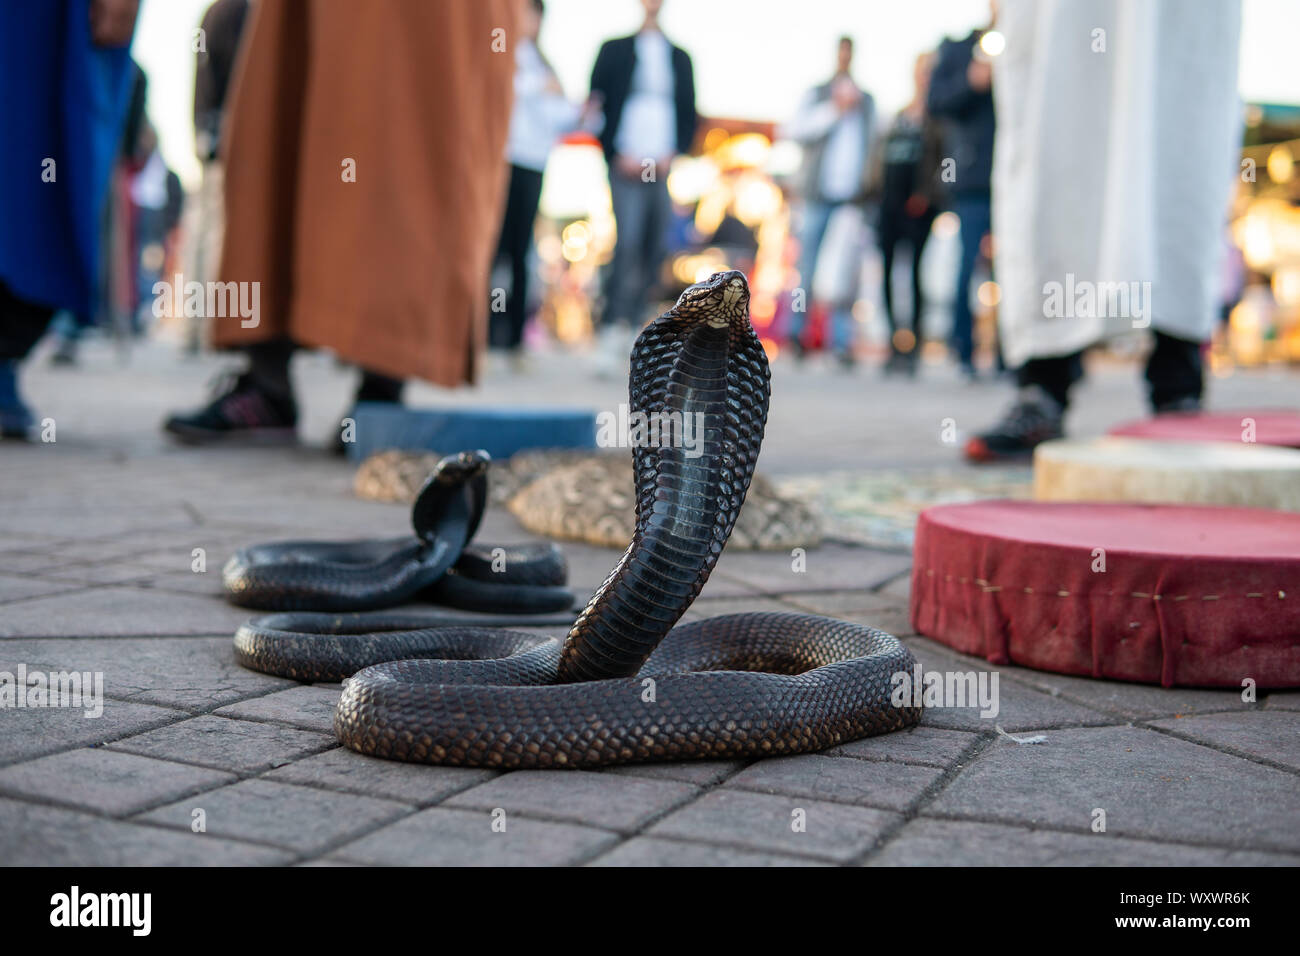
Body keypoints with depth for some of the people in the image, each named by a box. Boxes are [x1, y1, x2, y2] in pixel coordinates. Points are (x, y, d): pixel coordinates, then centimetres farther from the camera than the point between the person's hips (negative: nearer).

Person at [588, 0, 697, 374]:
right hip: (626, 166, -3)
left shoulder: (679, 58, 16)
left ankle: (630, 323, 12)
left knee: (654, 251, 2)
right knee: (628, 243, -17)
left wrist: (673, 153, -1)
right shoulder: (614, 50, 9)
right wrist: (618, 154, -6)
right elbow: (595, 104, 5)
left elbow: (689, 115, 16)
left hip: (663, 168, 4)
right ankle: (612, 331, -17)